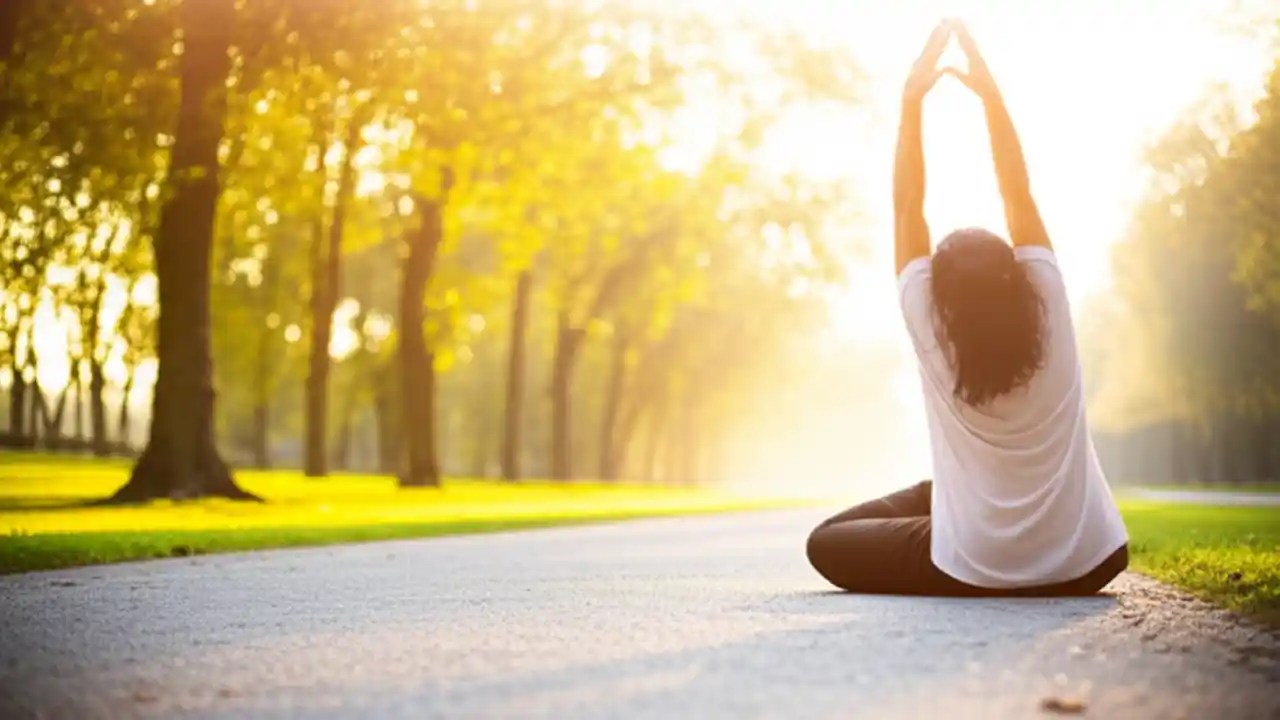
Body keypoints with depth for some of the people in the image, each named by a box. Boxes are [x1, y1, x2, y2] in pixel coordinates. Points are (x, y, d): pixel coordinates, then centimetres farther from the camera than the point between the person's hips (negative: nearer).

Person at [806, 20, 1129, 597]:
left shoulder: (928, 327, -11)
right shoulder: (1049, 307, -6)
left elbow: (907, 208, -2)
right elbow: (1018, 197, 3)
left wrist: (912, 100, -2)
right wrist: (990, 96, 4)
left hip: (974, 572, -3)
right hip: (1085, 566, 4)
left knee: (826, 543, 15)